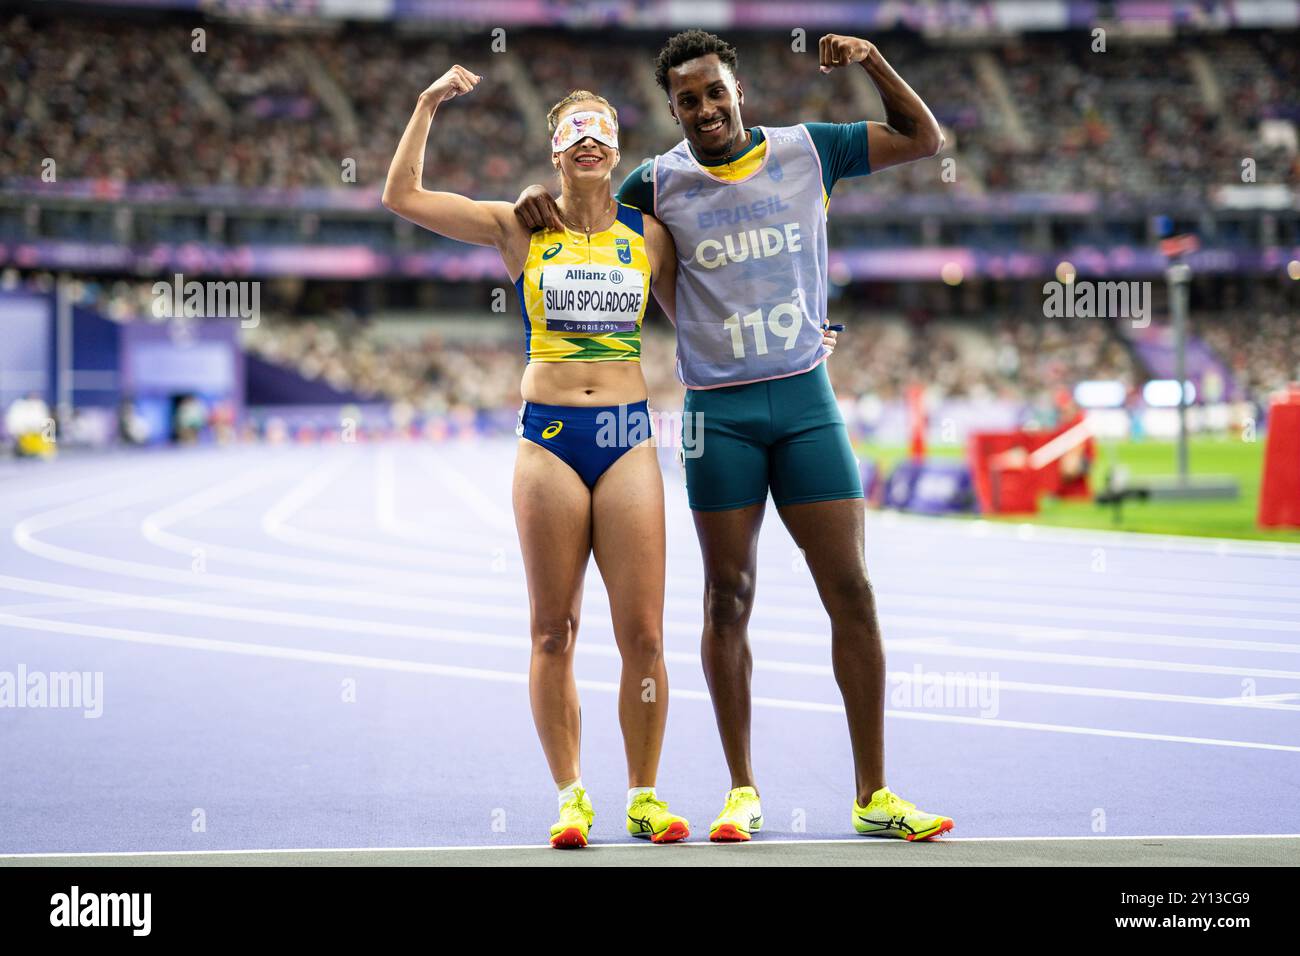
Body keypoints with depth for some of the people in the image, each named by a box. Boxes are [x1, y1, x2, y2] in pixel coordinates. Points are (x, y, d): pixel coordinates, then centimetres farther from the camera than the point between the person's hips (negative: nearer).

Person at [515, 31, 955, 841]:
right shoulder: (660, 183, 4)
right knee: (729, 598, 2)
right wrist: (540, 196, -4)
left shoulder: (809, 150, 6)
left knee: (851, 591, -2)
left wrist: (872, 61, -2)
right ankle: (742, 790, 13)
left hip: (806, 399, 1)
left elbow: (925, 139, 12)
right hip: (718, 411, 0)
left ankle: (874, 795, 4)